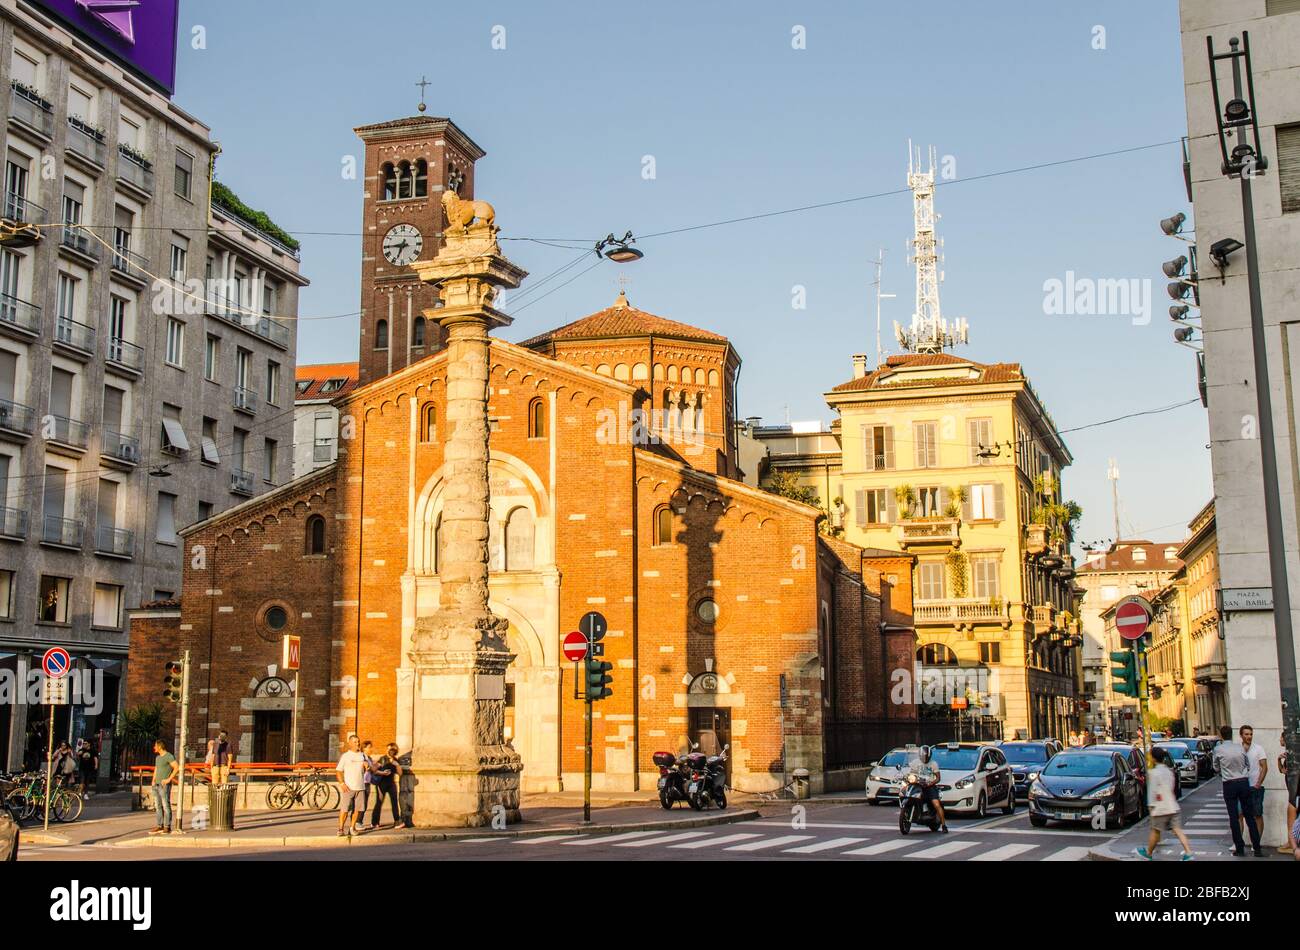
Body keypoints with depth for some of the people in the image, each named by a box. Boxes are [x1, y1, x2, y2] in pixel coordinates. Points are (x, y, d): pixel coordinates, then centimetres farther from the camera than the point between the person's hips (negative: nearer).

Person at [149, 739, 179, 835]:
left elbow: (176, 768, -16)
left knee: (166, 806, -9)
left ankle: (167, 827, -9)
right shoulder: (157, 758, 20)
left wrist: (169, 779, -16)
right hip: (157, 785, 9)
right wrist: (153, 782, 15)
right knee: (158, 806, 7)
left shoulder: (169, 756, -7)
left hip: (164, 785, -9)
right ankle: (160, 826, 10)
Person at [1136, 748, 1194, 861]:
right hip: (1173, 806, 6)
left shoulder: (1154, 772, -11)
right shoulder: (1169, 771, 11)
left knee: (1155, 831, 7)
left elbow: (1153, 790, -13)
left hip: (1161, 808, -6)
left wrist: (1150, 805, -8)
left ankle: (1149, 853, 21)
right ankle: (1188, 853, -10)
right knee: (1177, 830, 1)